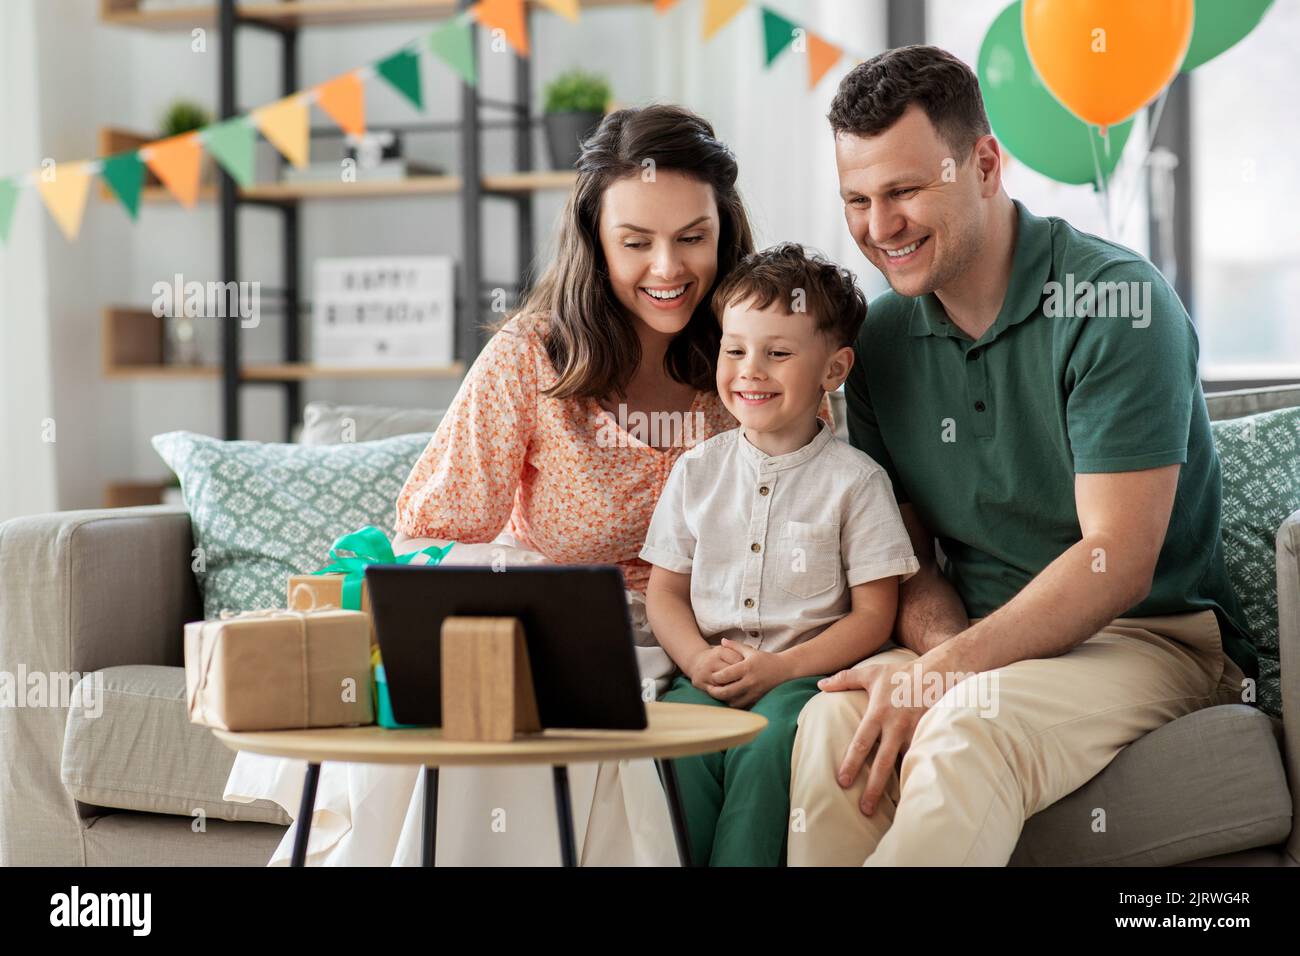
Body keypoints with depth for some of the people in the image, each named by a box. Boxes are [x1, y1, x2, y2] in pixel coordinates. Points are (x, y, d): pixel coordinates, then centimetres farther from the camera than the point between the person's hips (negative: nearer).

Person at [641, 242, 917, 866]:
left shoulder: (854, 480, 1)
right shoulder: (696, 470, 12)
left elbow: (874, 614, -1)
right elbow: (665, 591, 14)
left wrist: (781, 668, -13)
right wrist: (698, 659, -7)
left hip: (806, 672, -2)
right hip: (709, 675, 3)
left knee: (765, 743, -33)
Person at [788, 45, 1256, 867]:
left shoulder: (1117, 303, -12)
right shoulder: (879, 338, 7)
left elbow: (1117, 561, -17)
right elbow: (908, 554, 10)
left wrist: (947, 673, -25)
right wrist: (943, 646, -14)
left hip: (1154, 637, -4)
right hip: (977, 643, 5)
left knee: (971, 726, -37)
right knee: (834, 721, -28)